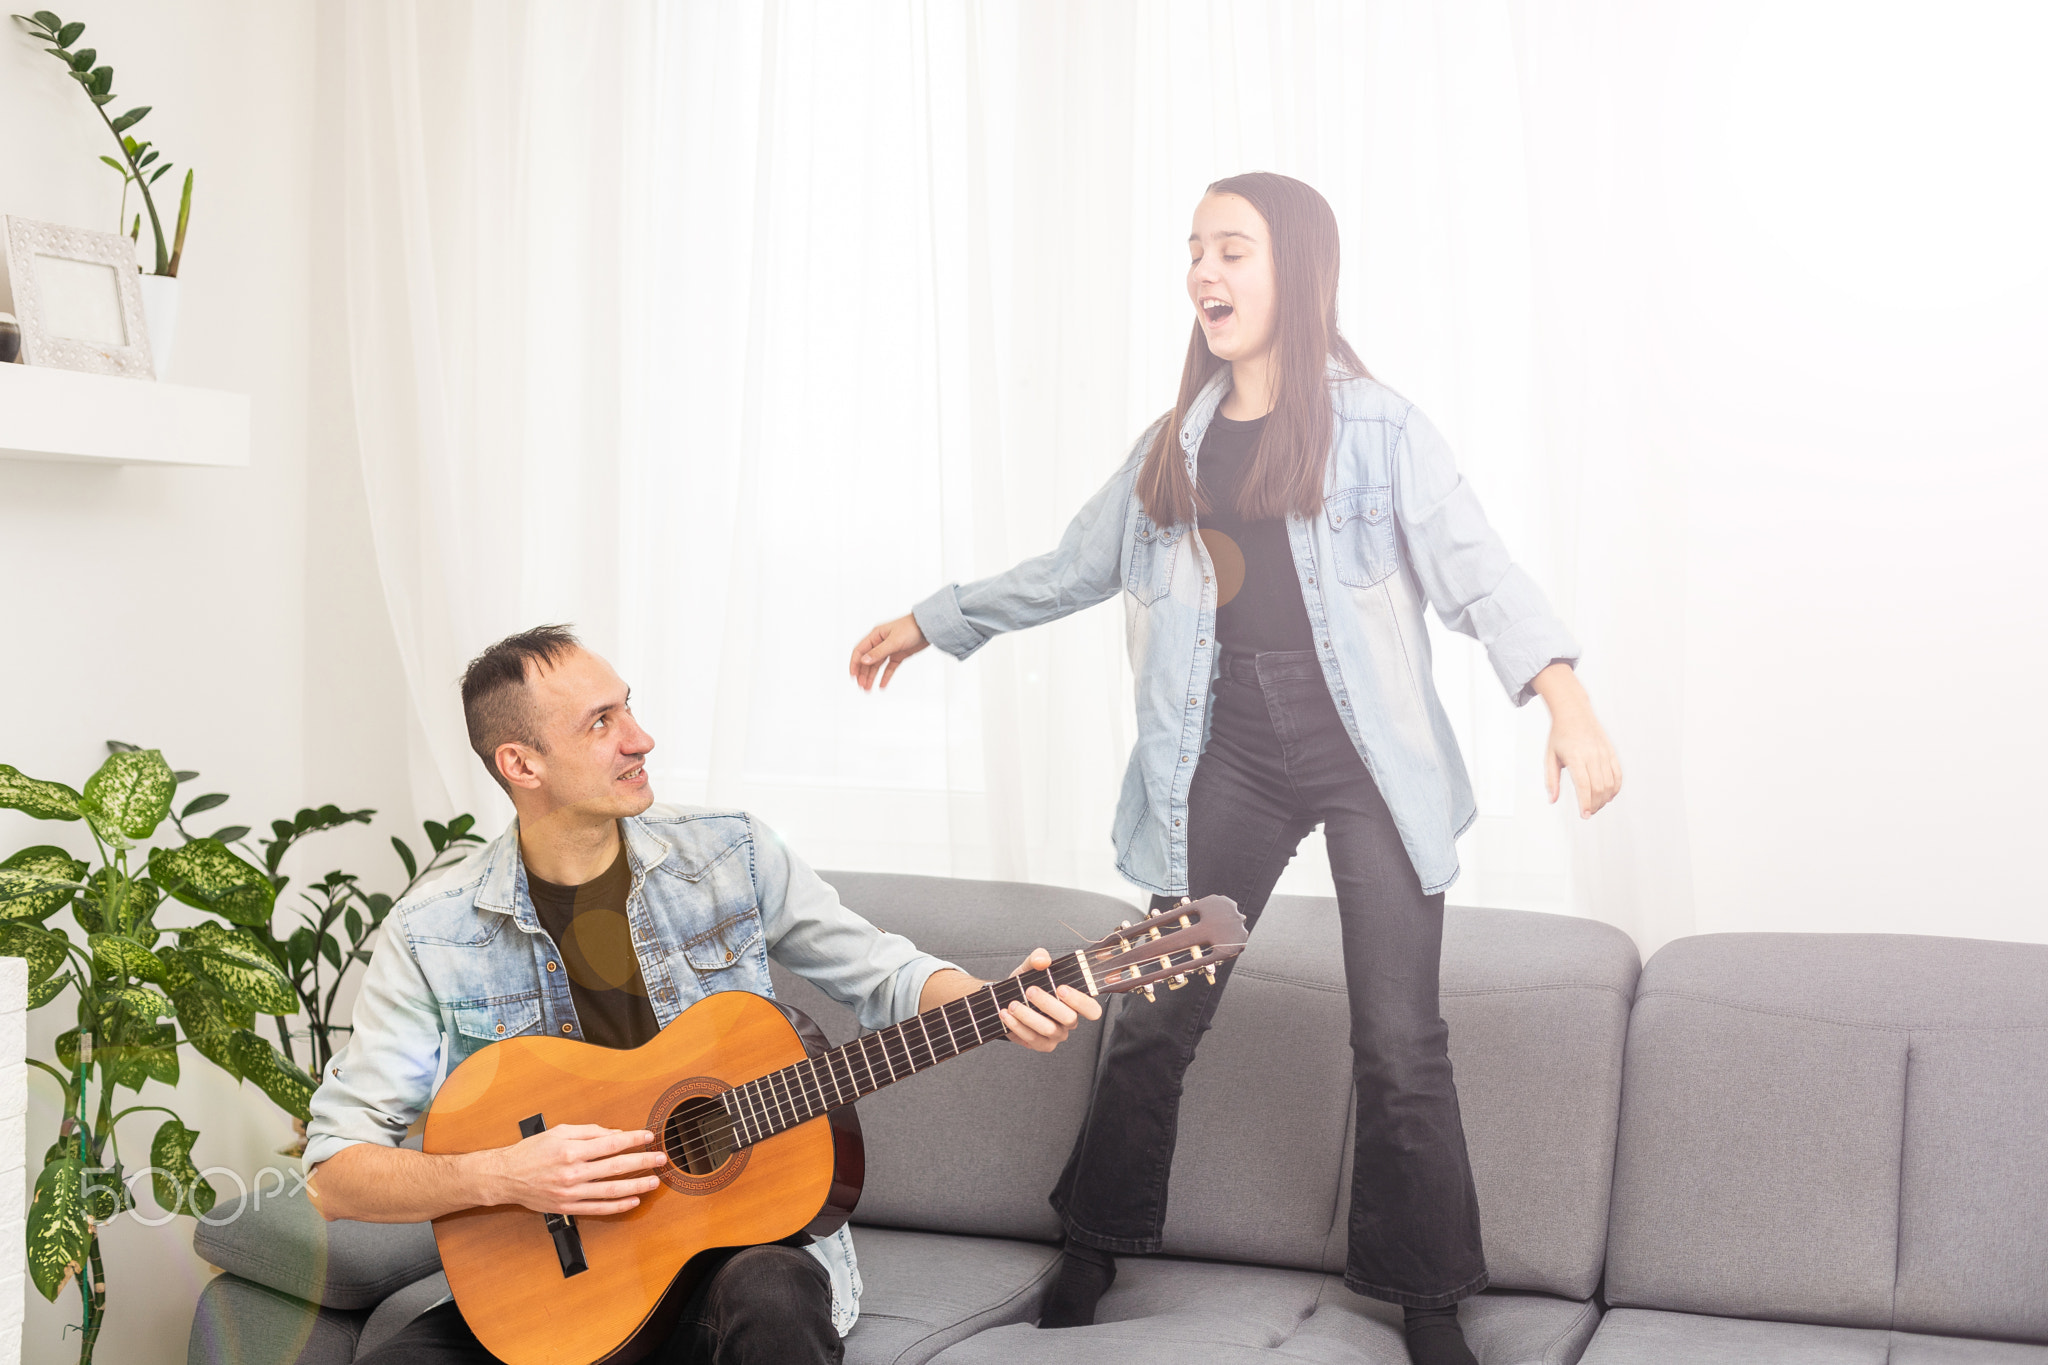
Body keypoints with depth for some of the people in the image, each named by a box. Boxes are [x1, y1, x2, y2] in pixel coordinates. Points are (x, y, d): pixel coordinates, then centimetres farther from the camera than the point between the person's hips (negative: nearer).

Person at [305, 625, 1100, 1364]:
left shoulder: (729, 856, 1)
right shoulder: (433, 937, -5)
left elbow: (881, 973, 8)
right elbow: (335, 1173, -5)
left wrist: (999, 1007, -12)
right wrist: (501, 1177, -21)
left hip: (750, 1241, 0)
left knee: (765, 1299, -36)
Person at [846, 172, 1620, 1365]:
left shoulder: (1377, 426, 0)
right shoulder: (1177, 443, 13)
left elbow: (1476, 569, -11)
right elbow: (1076, 567, 23)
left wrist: (1564, 693, -27)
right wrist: (932, 623, 27)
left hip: (1367, 750, -3)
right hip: (1233, 752, 3)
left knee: (1401, 1042, -2)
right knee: (1155, 1018, 6)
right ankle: (1094, 1255, 25)